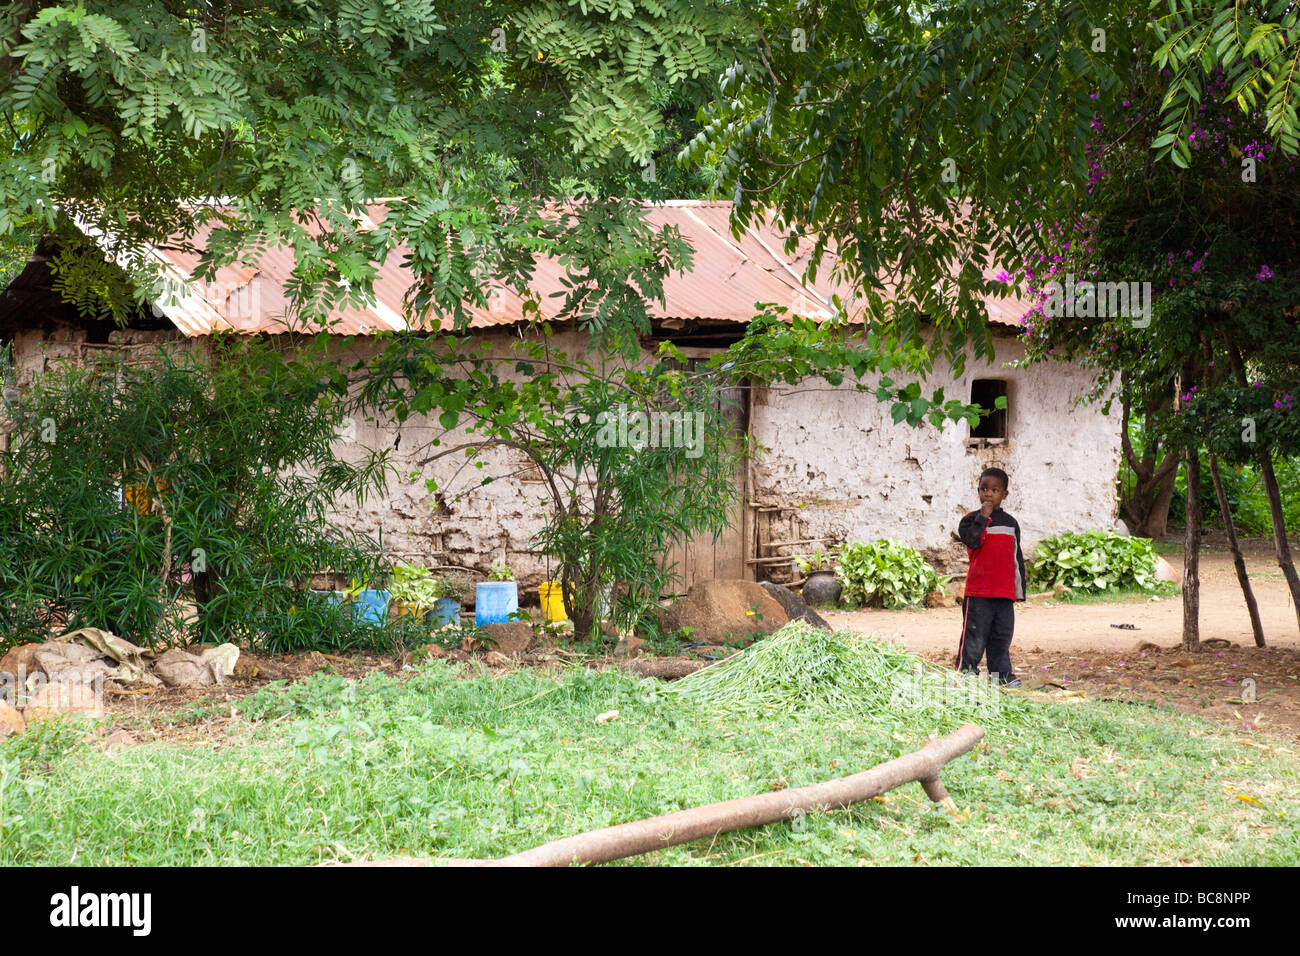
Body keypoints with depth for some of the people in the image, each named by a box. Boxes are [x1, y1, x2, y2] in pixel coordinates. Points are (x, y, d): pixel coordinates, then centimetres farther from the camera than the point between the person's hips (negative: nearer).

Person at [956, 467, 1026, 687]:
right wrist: (983, 517, -20)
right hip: (978, 591, -4)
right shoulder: (972, 520, 1)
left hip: (1004, 591, 4)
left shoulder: (1010, 523, 13)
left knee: (1003, 634, 8)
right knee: (975, 635, -5)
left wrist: (1020, 589, 16)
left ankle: (1001, 673, 17)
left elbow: (1017, 558, 18)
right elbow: (971, 540, -21)